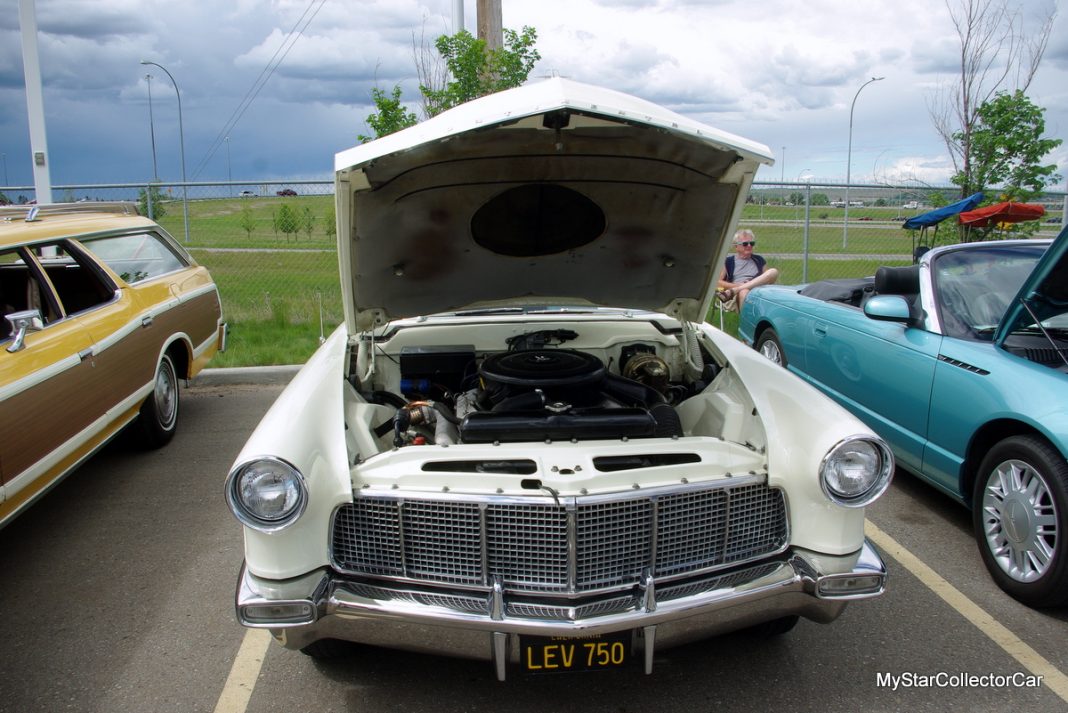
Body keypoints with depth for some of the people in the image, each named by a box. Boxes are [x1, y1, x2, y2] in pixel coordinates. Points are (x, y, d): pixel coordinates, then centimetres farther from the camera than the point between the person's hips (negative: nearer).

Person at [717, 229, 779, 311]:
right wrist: (738, 285, -9)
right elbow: (717, 282, 6)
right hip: (736, 296, -3)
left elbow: (768, 278, 21)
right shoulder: (728, 261, 16)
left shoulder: (759, 260, 25)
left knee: (774, 272, -21)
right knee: (744, 292, -39)